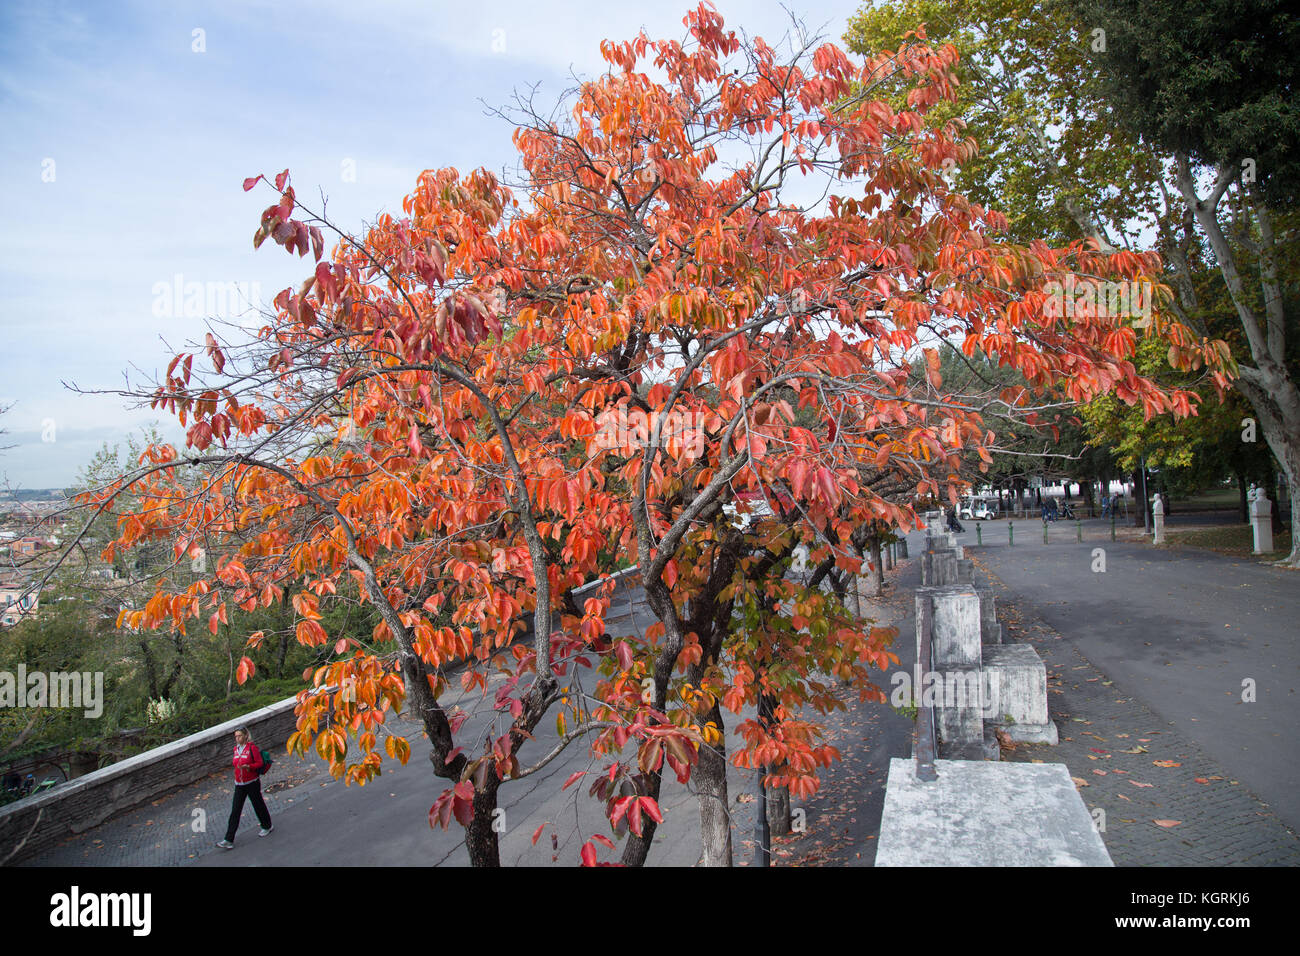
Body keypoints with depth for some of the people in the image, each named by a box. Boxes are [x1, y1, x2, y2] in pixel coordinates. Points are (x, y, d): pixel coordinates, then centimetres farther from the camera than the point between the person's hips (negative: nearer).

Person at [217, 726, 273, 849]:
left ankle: (267, 826, 34)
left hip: (252, 782, -5)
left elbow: (259, 763, -13)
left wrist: (248, 767, -27)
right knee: (235, 811, 0)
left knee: (258, 805, 10)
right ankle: (229, 840, 0)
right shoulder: (236, 748, 6)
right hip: (239, 784, 5)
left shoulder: (252, 747, -12)